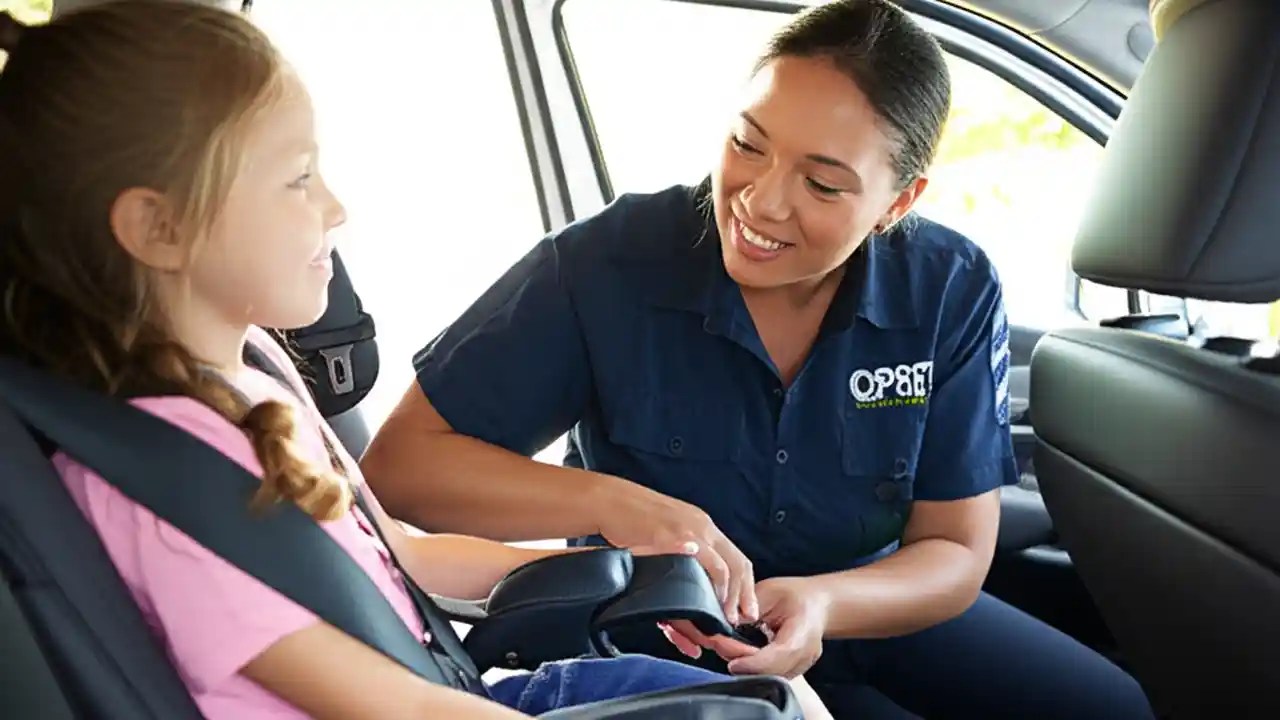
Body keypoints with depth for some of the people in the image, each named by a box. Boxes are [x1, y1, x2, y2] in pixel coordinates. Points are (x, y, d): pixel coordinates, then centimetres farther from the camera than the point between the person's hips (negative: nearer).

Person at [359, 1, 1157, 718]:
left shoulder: (954, 294, -15)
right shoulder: (604, 266, -24)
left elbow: (956, 552, -10)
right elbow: (401, 461, -21)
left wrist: (821, 603, -31)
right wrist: (610, 502, -36)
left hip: (872, 608, 4)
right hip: (671, 643, -3)